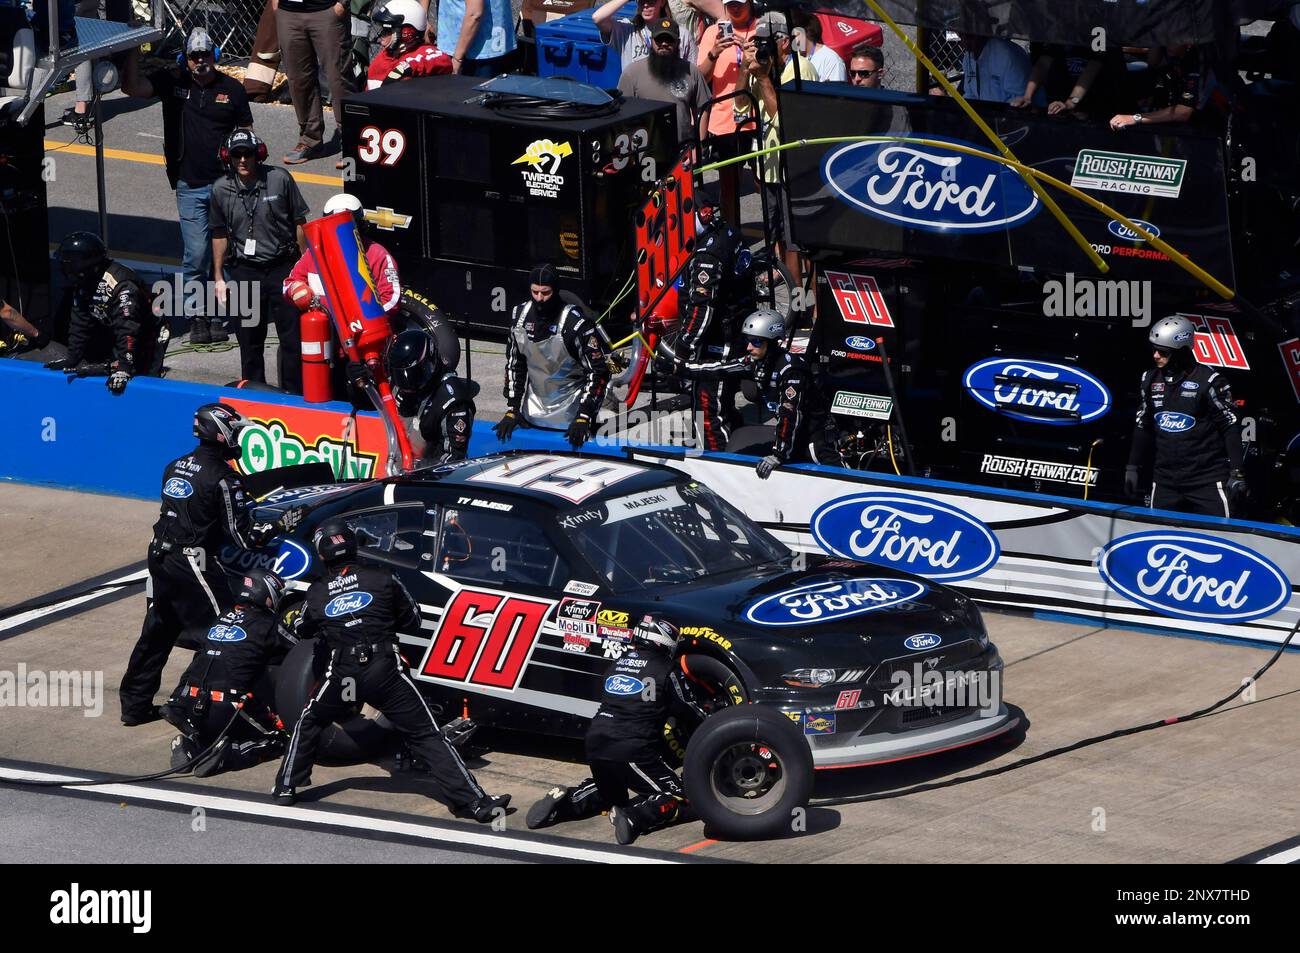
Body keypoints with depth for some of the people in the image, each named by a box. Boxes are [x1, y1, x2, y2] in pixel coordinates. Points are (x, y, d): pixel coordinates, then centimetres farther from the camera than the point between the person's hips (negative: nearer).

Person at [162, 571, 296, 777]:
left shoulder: (222, 619, 18)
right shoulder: (267, 624, 0)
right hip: (228, 710, -6)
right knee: (277, 739, 9)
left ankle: (191, 744, 2)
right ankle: (226, 754, -13)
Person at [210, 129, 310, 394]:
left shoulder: (280, 179, -5)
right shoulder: (221, 190, 0)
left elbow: (299, 223, 3)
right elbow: (219, 235, 10)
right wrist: (219, 277, 11)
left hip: (282, 267, -1)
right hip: (243, 271, 1)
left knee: (292, 337, -1)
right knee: (249, 340, 7)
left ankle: (294, 394, 10)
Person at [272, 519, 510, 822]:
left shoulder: (317, 592, 7)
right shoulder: (382, 579, 2)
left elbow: (302, 631, 26)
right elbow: (413, 621, 12)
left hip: (342, 675, 1)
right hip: (386, 670, -1)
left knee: (308, 725, 27)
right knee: (426, 736, 0)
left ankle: (286, 788, 27)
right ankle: (474, 802, -7)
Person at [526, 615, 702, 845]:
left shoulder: (618, 664, 16)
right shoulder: (666, 670, -2)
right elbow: (690, 712, 5)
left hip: (595, 742, 7)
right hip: (632, 751, -7)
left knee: (608, 793, 33)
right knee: (680, 800, 0)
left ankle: (563, 802, 6)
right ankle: (633, 817, -25)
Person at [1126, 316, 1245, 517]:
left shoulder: (1209, 381, -9)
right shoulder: (1151, 380, 8)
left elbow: (1230, 427, -7)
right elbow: (1143, 427, 19)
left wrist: (1236, 474, -10)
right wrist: (1132, 467, 19)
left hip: (1207, 481, -5)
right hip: (1165, 481, 5)